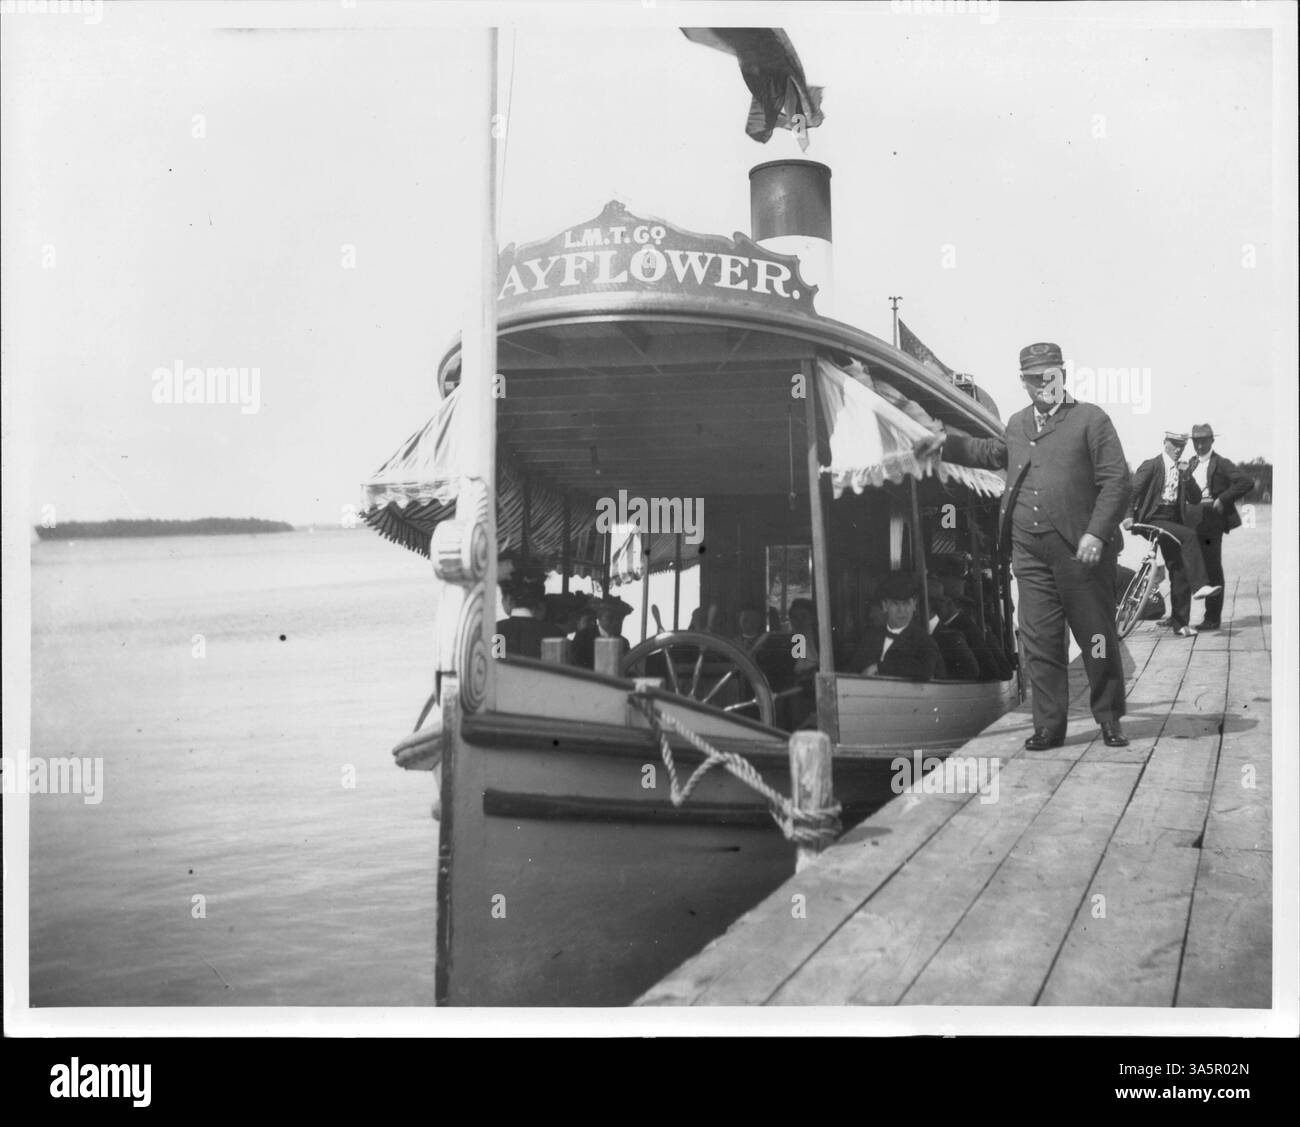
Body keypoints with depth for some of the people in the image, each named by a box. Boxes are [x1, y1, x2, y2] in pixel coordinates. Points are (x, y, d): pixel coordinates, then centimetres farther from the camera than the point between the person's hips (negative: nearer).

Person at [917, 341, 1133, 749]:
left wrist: (1096, 533, -17)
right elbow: (993, 454, 38)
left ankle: (1109, 720, 19)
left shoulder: (1092, 419, -2)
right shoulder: (1017, 424, 16)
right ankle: (1049, 726, 12)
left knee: (1097, 638, 5)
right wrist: (947, 442, 33)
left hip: (1081, 551, -5)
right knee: (1039, 642, 4)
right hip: (1030, 554, 5)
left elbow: (1117, 481, -8)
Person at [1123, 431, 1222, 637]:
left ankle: (1180, 623, 5)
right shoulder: (1151, 466, -1)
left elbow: (1195, 499, 5)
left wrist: (1187, 477, -9)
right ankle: (1199, 585, -35)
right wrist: (1129, 515, -14)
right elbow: (1131, 490, -4)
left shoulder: (1183, 470, 13)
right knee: (1189, 536, -31)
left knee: (1179, 573, 1)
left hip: (1175, 521, 6)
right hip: (1154, 520, -6)